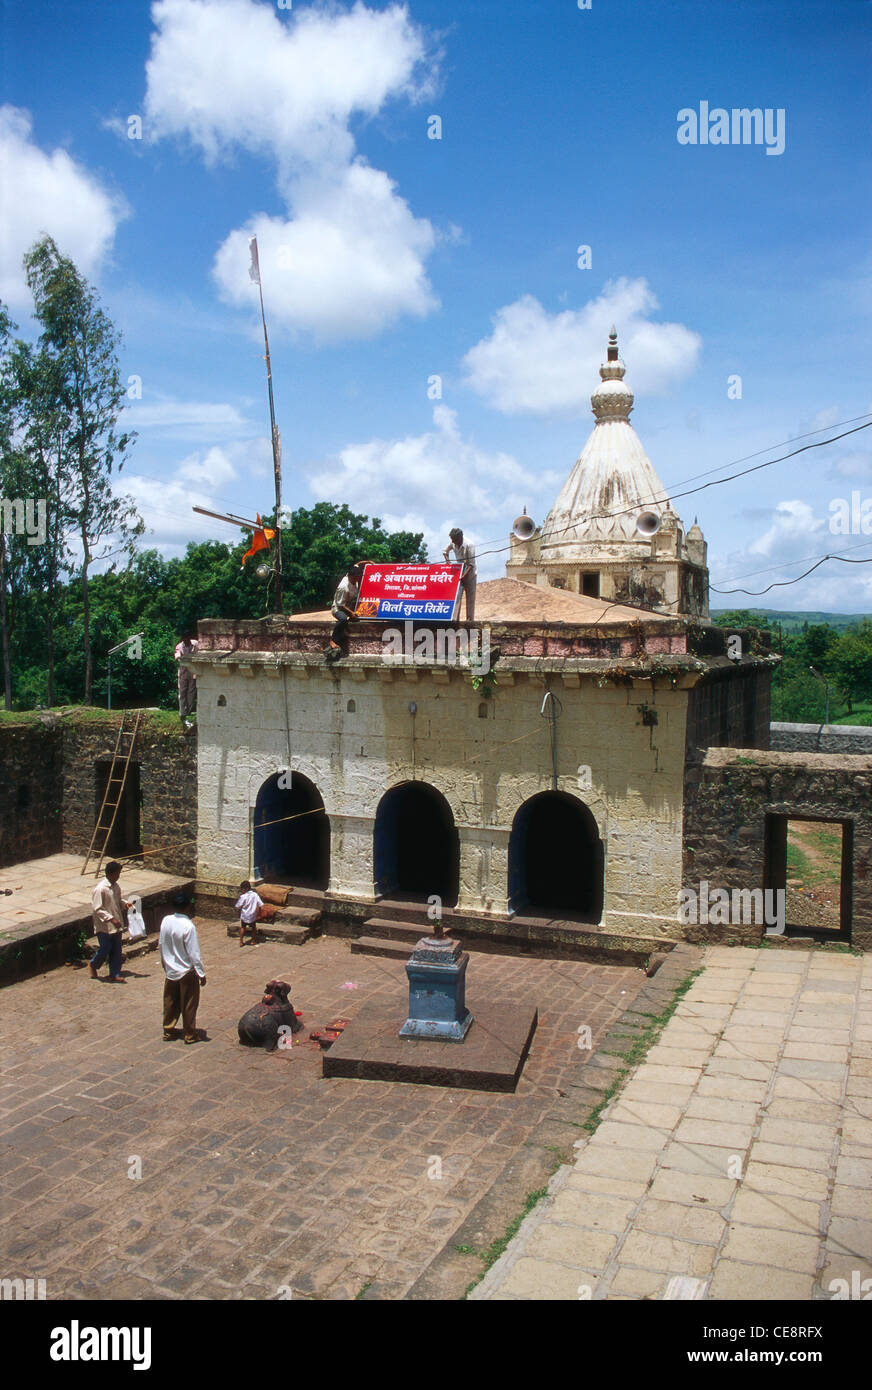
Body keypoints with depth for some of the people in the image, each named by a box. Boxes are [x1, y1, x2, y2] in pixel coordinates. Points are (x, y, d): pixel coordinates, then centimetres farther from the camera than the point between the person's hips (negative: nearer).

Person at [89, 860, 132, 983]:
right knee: (105, 949, 3)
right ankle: (93, 965, 32)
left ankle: (114, 975, 18)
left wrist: (125, 903, 0)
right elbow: (97, 909, -21)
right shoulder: (100, 889, -21)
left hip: (116, 925, 7)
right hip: (104, 926, -7)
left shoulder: (116, 886, 3)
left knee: (116, 950, 9)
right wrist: (111, 919, -26)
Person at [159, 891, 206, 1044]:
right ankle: (190, 1035, 20)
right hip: (187, 972, -5)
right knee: (189, 1005, 10)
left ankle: (167, 1032, 29)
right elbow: (194, 953, -21)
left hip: (170, 970, 5)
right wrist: (201, 974, -12)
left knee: (170, 1003, 19)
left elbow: (162, 945, 5)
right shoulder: (188, 926, -26)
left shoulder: (166, 921, -8)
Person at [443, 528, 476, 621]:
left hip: (469, 572, -5)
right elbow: (445, 551, 18)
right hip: (459, 571, 5)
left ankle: (470, 618, -3)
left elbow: (471, 564, -21)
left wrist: (464, 574, -30)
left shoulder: (469, 545, -21)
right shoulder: (453, 544, -4)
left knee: (470, 596, -5)